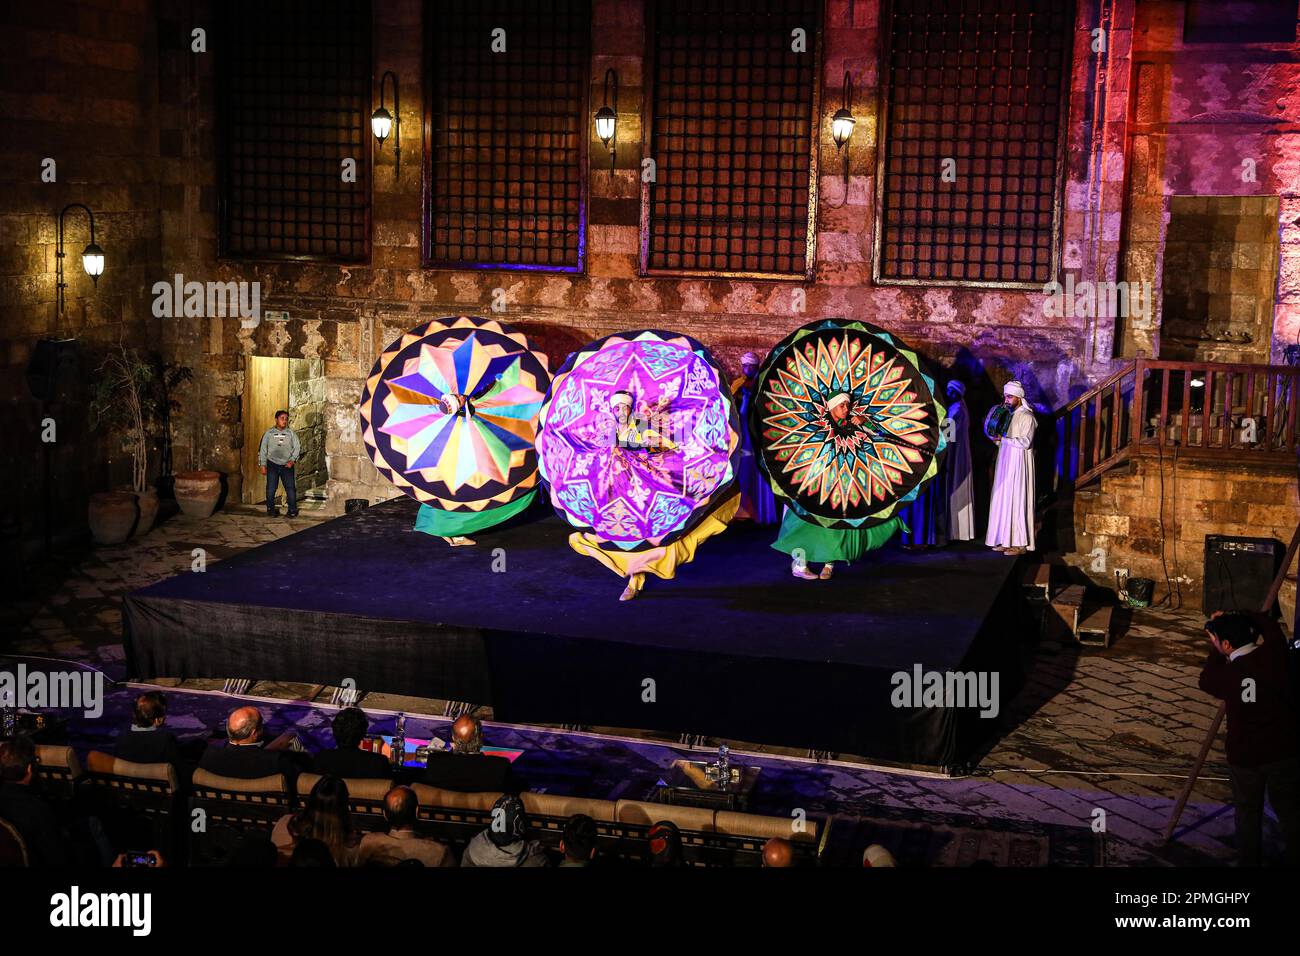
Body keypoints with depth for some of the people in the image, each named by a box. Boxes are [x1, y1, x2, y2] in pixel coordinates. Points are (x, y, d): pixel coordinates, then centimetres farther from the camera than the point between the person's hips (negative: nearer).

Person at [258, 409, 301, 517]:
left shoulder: (291, 433, 3)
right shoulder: (269, 433, 3)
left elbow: (297, 447, 5)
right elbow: (263, 449, 7)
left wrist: (292, 460, -8)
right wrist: (263, 465, 3)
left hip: (287, 465, 0)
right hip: (272, 465, 0)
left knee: (290, 488, -4)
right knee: (270, 489, 1)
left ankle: (293, 510, 6)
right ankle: (270, 510, 14)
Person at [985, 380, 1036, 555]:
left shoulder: (1026, 417, -10)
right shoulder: (1009, 415, 15)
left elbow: (1025, 442, -18)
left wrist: (1003, 439, -17)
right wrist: (996, 438, 0)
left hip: (1019, 465, -8)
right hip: (1006, 464, 8)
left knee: (1017, 499, -7)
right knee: (1005, 500, 6)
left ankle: (1020, 543, -5)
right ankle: (1007, 540, 9)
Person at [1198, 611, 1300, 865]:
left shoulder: (1227, 675, -19)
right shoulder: (1273, 655, -16)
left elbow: (1206, 680, 5)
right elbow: (1271, 626, 5)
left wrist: (1216, 649, 6)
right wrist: (1236, 618, 14)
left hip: (1245, 756, -1)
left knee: (1247, 813, 16)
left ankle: (1248, 862, 27)